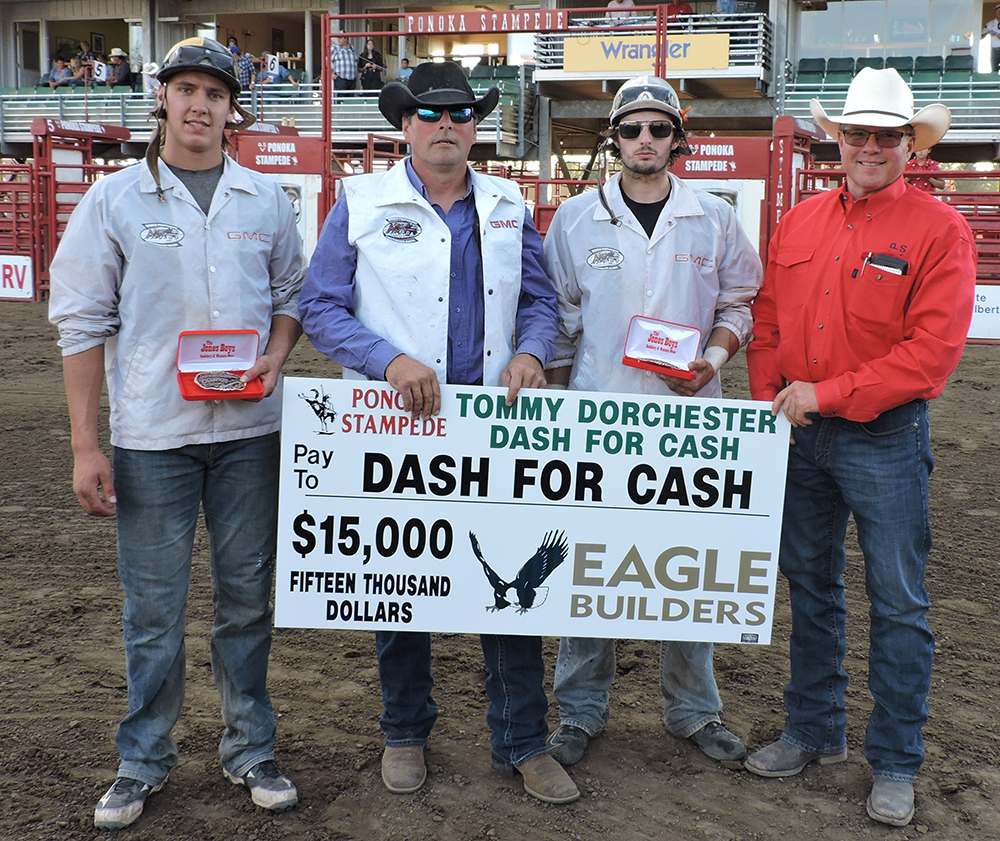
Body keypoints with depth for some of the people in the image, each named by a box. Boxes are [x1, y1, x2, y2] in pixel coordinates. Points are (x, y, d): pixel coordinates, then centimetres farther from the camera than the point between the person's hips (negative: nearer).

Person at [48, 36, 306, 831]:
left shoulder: (266, 198, 7)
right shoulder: (114, 198, 1)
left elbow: (291, 295, 16)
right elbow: (83, 323, 0)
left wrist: (273, 361, -6)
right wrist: (85, 445, -4)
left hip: (248, 429, 2)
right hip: (151, 434, -2)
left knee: (248, 596, 10)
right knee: (153, 607, 5)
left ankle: (250, 750, 25)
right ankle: (144, 759, 23)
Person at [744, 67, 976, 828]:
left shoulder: (940, 230, -7)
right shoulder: (799, 223, 9)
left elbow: (933, 350, -15)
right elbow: (767, 322, 10)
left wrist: (826, 394, -16)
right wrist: (772, 401, -5)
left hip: (885, 436, -5)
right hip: (800, 434, 5)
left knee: (898, 604, 4)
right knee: (810, 587, 15)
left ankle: (895, 764, 19)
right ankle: (815, 733, 32)